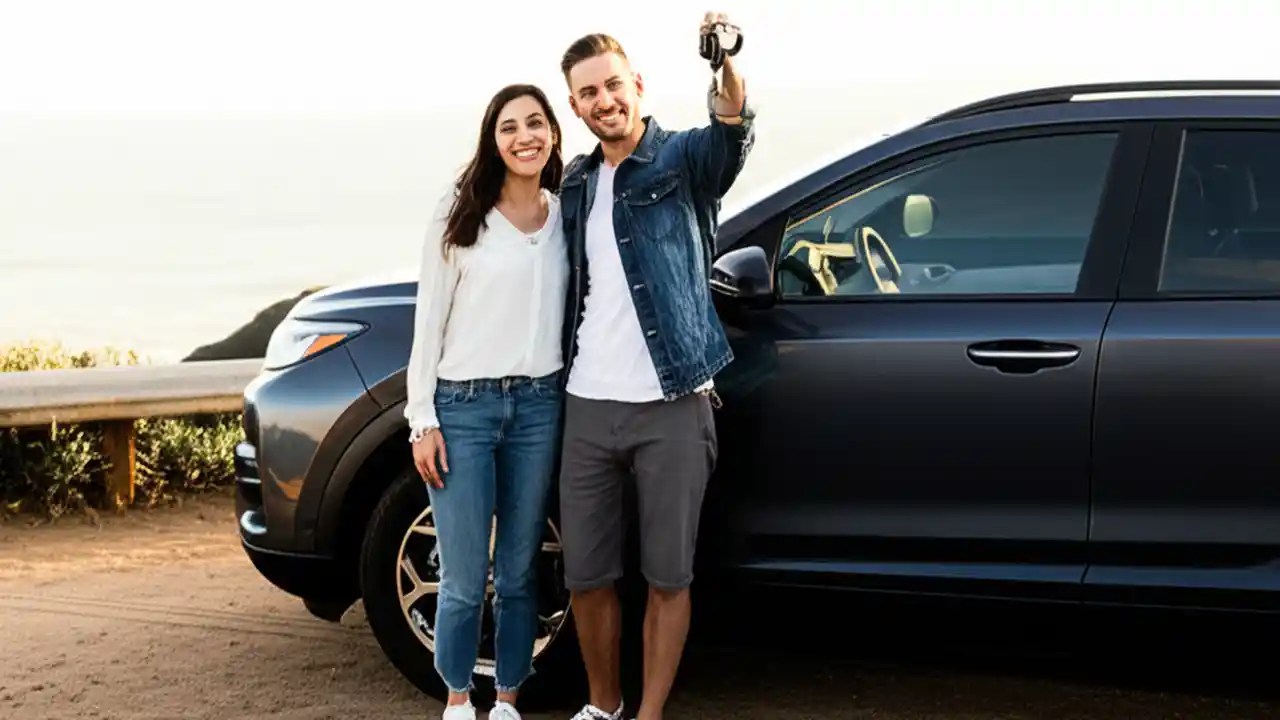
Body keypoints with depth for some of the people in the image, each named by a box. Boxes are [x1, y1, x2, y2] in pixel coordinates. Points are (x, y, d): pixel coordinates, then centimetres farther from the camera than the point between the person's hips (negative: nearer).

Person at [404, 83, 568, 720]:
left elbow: (578, 311, 12)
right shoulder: (460, 213, -1)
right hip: (462, 405, -2)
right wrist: (422, 419, -4)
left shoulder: (567, 216, 7)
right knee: (464, 579, -2)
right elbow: (430, 318, 0)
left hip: (538, 405, 2)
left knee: (518, 573, 7)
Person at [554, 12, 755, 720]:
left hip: (671, 407, -4)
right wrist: (559, 380, 9)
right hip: (587, 407, 5)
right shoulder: (576, 183, 12)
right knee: (585, 574, 9)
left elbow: (730, 135, -26)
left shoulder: (682, 158, -3)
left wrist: (725, 64, -47)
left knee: (668, 576, 2)